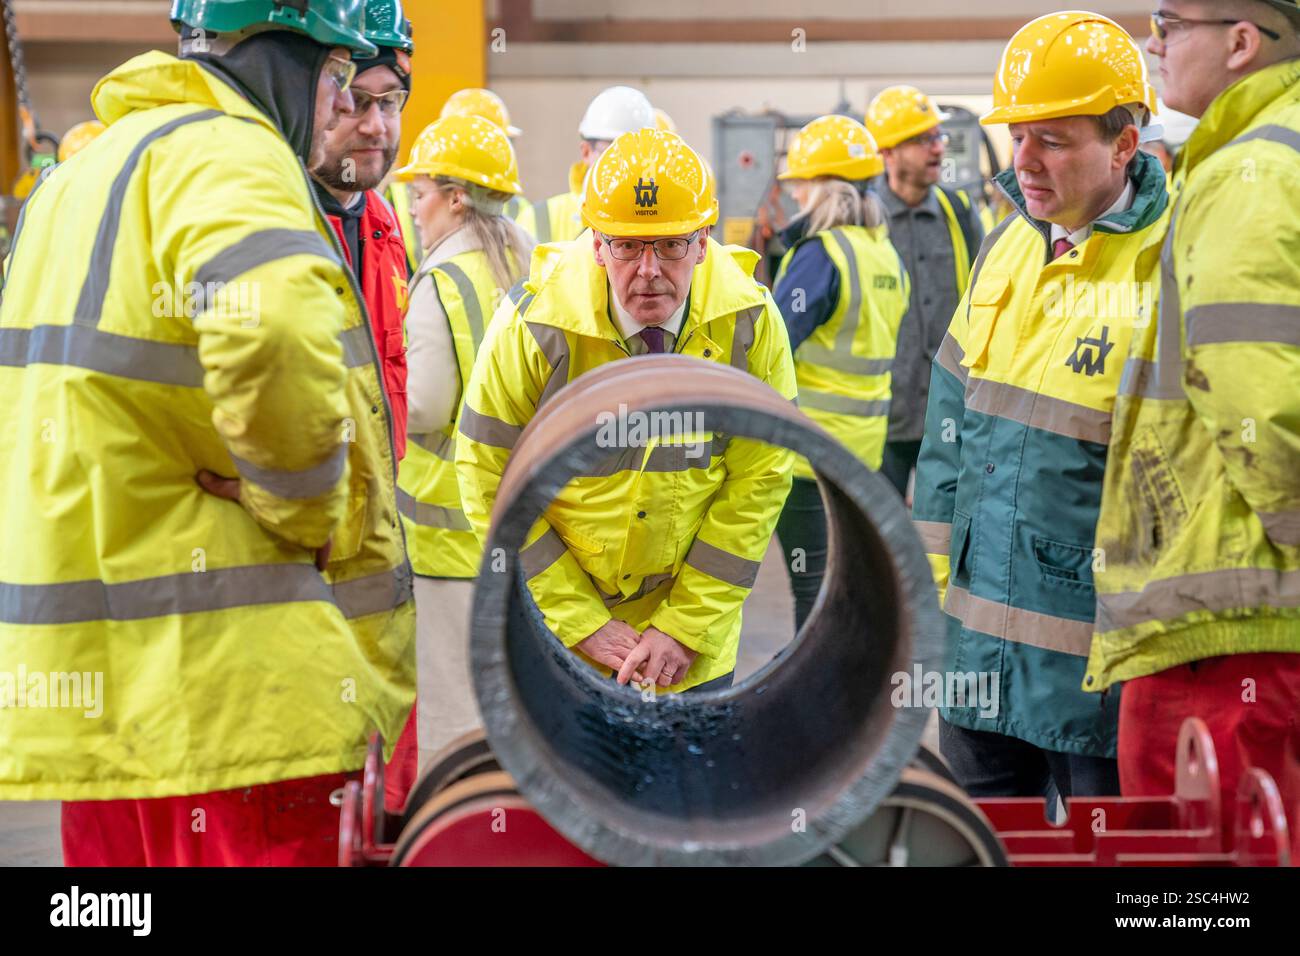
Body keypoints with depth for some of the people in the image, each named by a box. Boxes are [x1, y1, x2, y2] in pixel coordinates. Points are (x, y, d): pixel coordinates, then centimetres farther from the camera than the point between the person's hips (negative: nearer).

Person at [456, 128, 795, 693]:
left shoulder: (751, 325, -14)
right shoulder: (531, 326, -19)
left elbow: (758, 483, -8)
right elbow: (491, 484, -12)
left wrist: (688, 625, -11)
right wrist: (580, 621, -12)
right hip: (555, 605, -1)